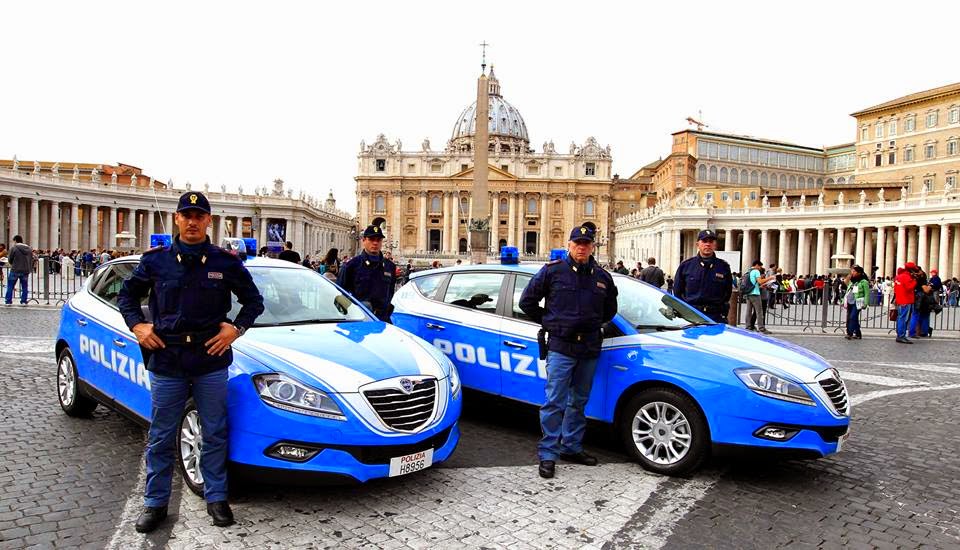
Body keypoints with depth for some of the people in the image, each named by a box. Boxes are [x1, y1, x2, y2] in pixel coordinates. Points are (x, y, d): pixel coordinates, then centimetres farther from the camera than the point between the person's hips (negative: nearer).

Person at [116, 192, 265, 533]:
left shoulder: (225, 262, 3)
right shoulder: (156, 260, 5)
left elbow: (254, 300, 10)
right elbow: (127, 295, 16)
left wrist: (237, 328, -4)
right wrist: (137, 325, 1)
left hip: (211, 361, 0)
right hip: (165, 361, 0)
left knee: (214, 434, 7)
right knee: (161, 437, 9)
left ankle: (216, 498, 21)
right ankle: (155, 503, 23)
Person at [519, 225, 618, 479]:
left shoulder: (602, 277, 9)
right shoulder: (553, 271, -3)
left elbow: (610, 309, 25)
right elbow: (527, 301, 2)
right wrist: (548, 322, 4)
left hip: (589, 349, 5)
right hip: (560, 347, -4)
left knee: (579, 401, 14)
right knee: (555, 401, -6)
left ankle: (571, 447, 26)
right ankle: (548, 454, 2)